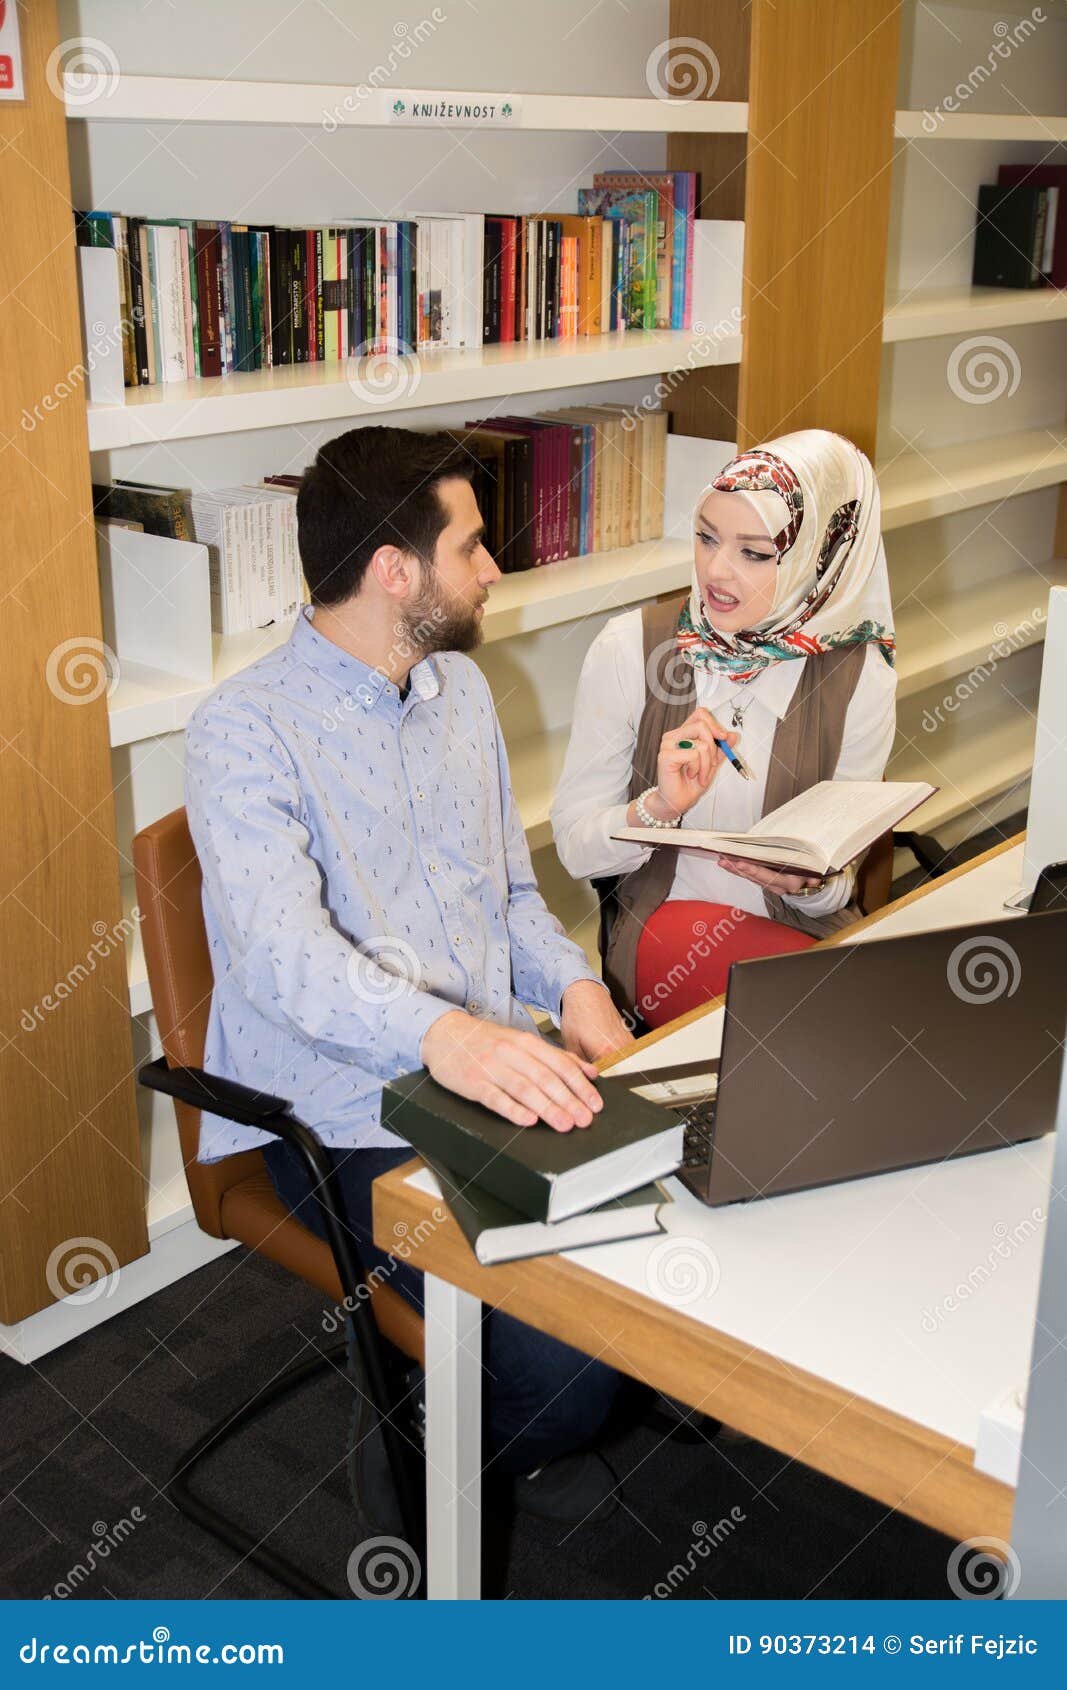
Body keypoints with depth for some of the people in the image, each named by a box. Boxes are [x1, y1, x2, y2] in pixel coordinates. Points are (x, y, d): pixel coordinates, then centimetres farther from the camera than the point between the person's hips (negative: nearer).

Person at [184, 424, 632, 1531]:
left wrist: (573, 987, -3)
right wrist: (443, 1035, -47)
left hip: (499, 1076, 7)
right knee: (567, 1356, -22)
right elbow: (282, 951, -28)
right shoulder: (246, 731, -13)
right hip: (348, 1123, -7)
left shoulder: (459, 686, 12)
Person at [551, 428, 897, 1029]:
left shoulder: (859, 679, -5)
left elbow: (838, 882, 2)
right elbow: (574, 846, -4)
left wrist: (808, 881, -21)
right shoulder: (631, 648, -7)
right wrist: (660, 808, -23)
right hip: (665, 928, -2)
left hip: (807, 928, 3)